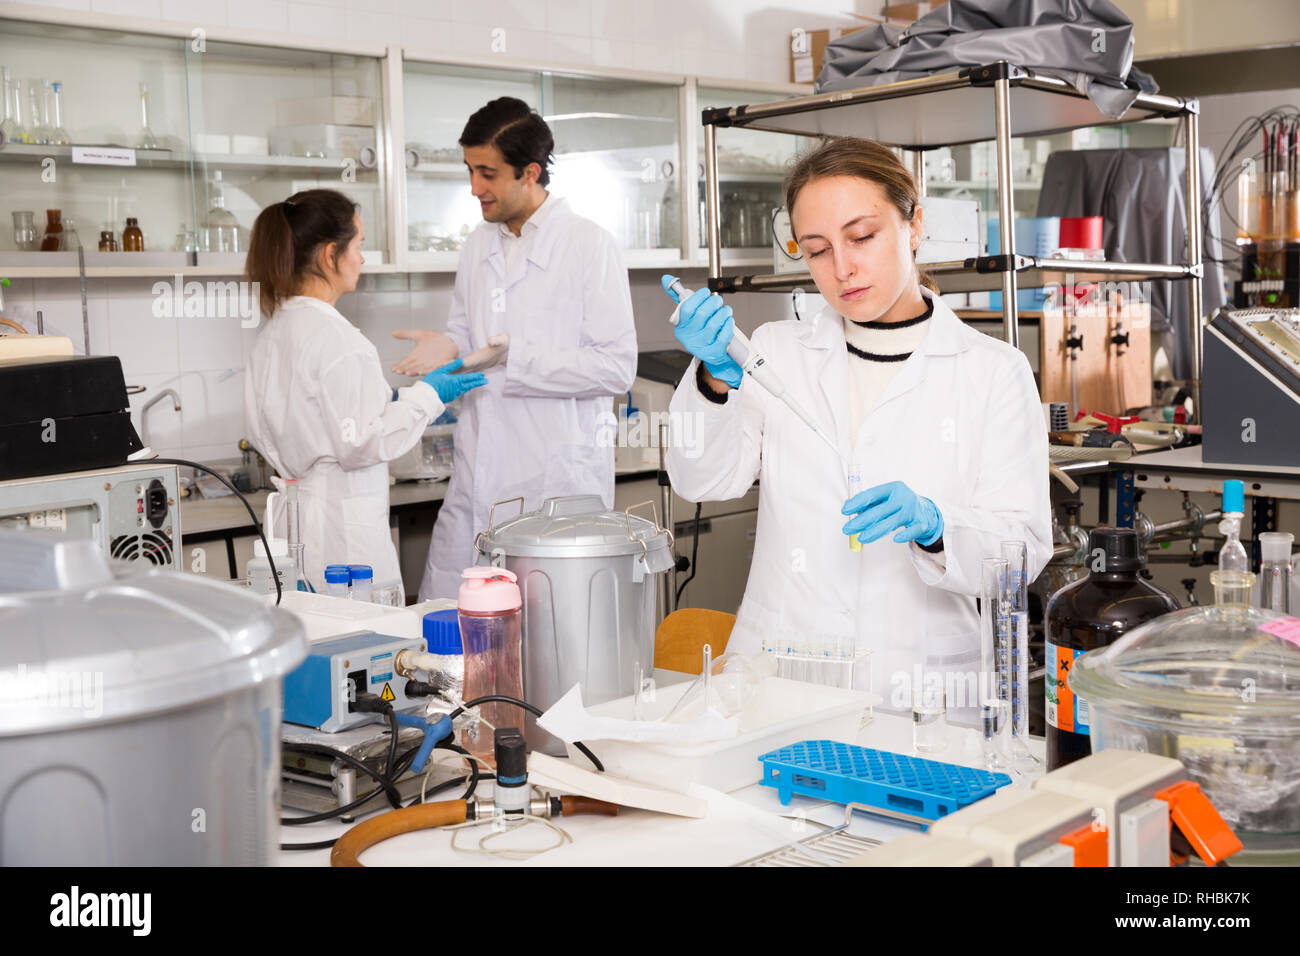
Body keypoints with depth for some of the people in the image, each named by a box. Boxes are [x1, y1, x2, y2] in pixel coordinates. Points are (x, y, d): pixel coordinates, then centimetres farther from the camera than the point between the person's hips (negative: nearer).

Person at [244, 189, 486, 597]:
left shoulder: (272, 333, 10)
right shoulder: (335, 337, -17)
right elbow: (360, 444, -17)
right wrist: (425, 396, -6)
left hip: (291, 517, 9)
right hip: (341, 529, -9)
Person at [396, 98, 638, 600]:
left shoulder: (590, 245, -6)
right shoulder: (479, 246, 15)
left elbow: (618, 366, -12)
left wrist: (513, 359, -16)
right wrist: (448, 347, 1)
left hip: (557, 484, -6)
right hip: (476, 484, 6)